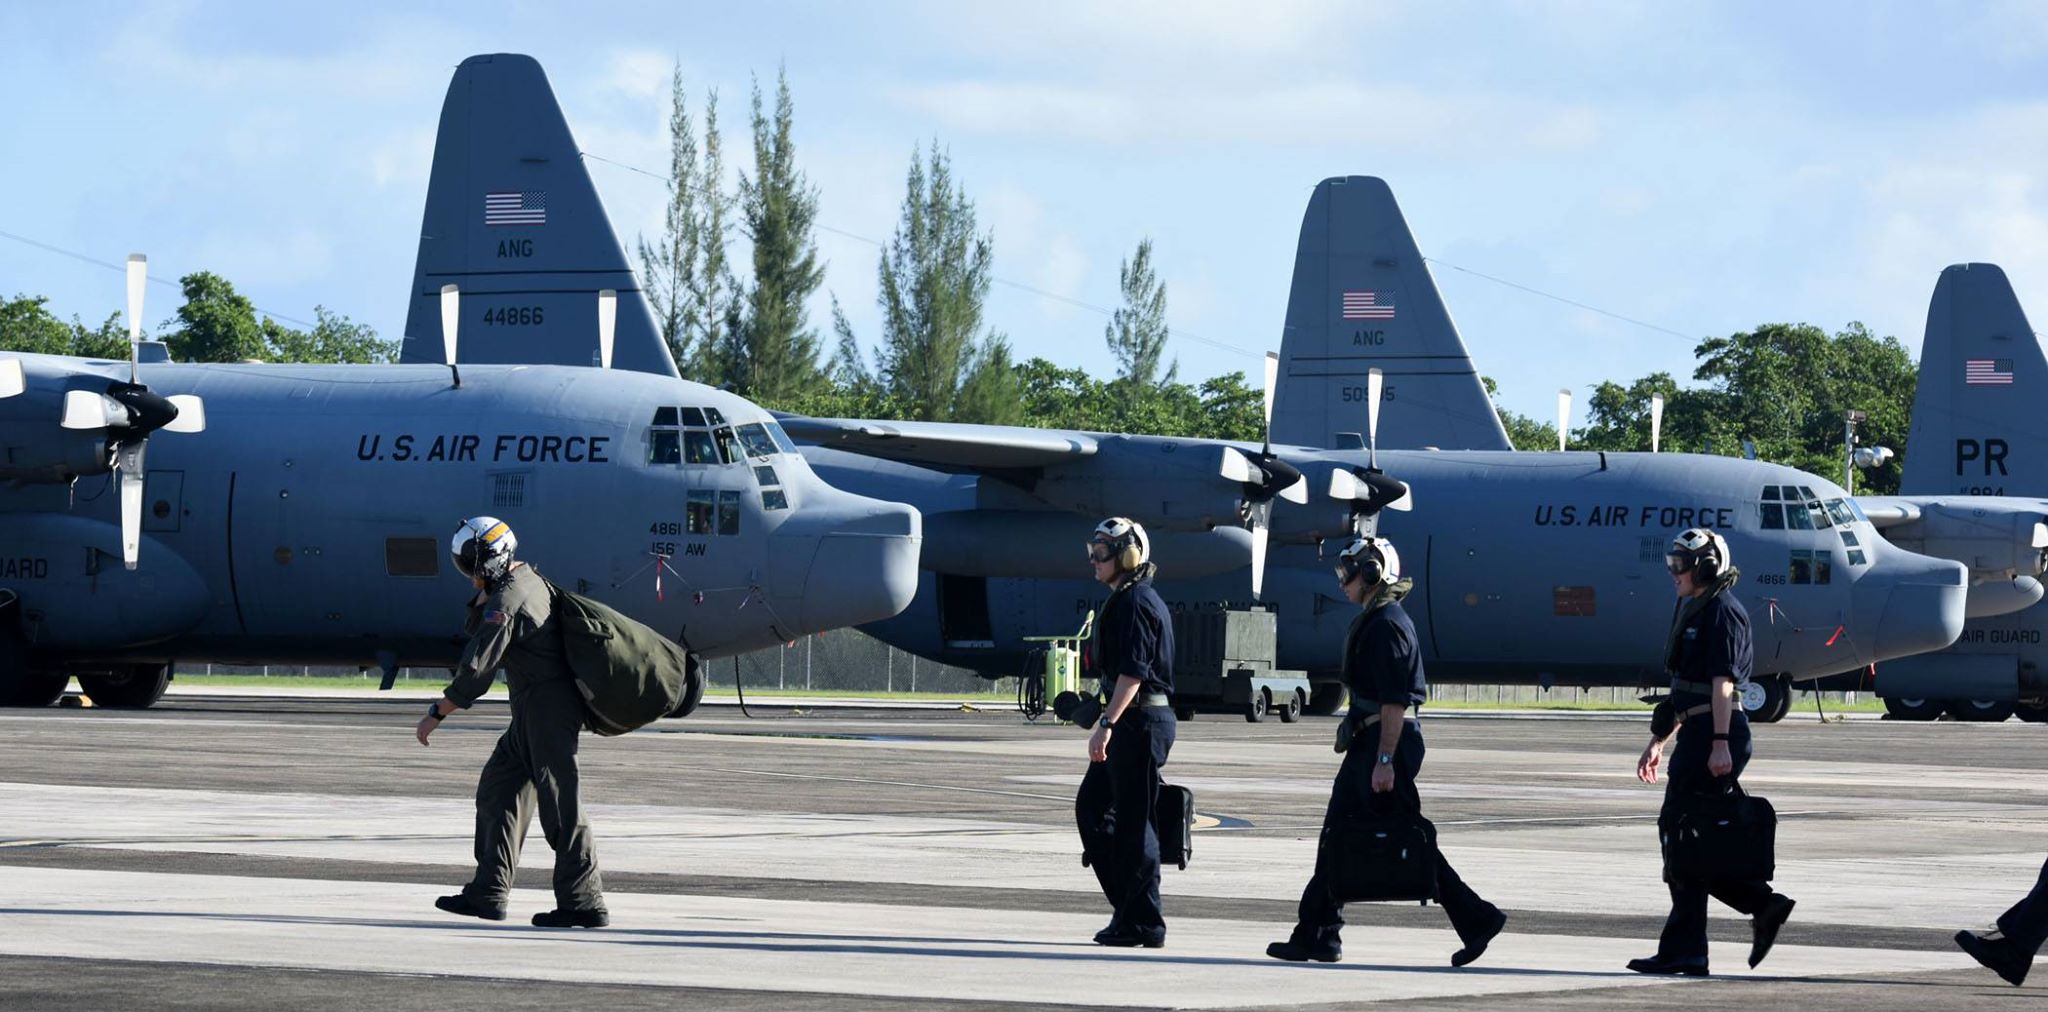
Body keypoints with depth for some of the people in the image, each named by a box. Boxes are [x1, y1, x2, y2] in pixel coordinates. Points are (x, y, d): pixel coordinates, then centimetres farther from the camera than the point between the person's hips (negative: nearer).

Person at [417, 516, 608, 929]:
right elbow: (475, 630, 25)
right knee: (497, 790, 14)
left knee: (560, 805, -7)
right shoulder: (528, 578, 12)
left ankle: (584, 903, -6)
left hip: (546, 709, -11)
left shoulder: (505, 603, -19)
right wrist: (483, 597, 8)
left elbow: (476, 672, -20)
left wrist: (436, 714, -12)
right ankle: (487, 894, 16)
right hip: (532, 712, 11)